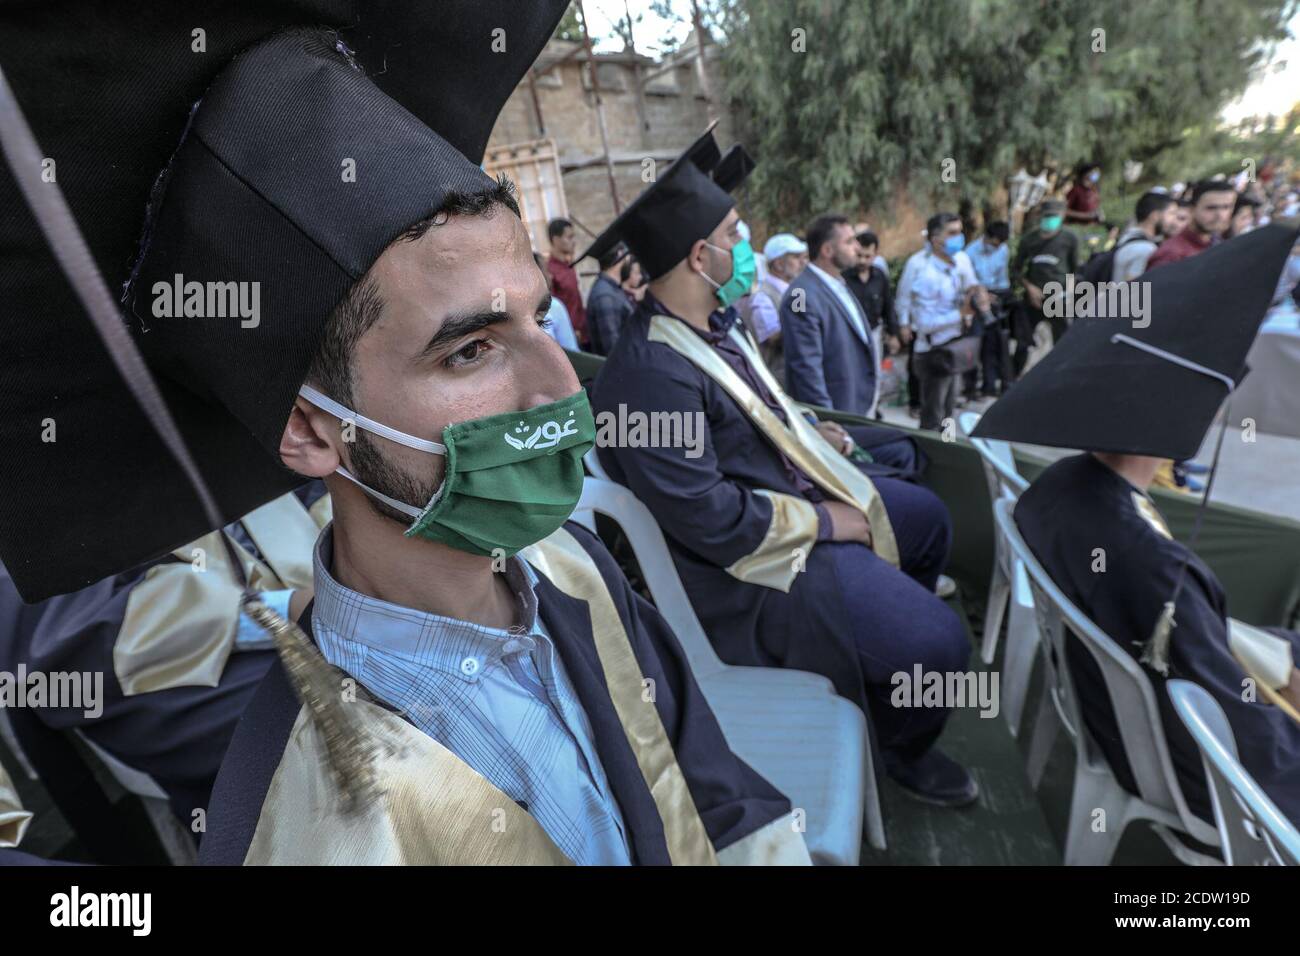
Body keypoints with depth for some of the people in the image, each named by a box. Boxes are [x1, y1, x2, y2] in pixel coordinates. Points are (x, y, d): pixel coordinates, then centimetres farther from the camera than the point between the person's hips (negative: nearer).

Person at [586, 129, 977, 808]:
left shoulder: (714, 321, 1)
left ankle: (896, 644, 46)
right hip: (758, 555, -10)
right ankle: (905, 752, 20)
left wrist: (811, 435, 5)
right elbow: (712, 522, -30)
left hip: (798, 488, 10)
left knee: (928, 516, 24)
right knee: (939, 644, -14)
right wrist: (825, 520, -18)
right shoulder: (651, 375, -30)